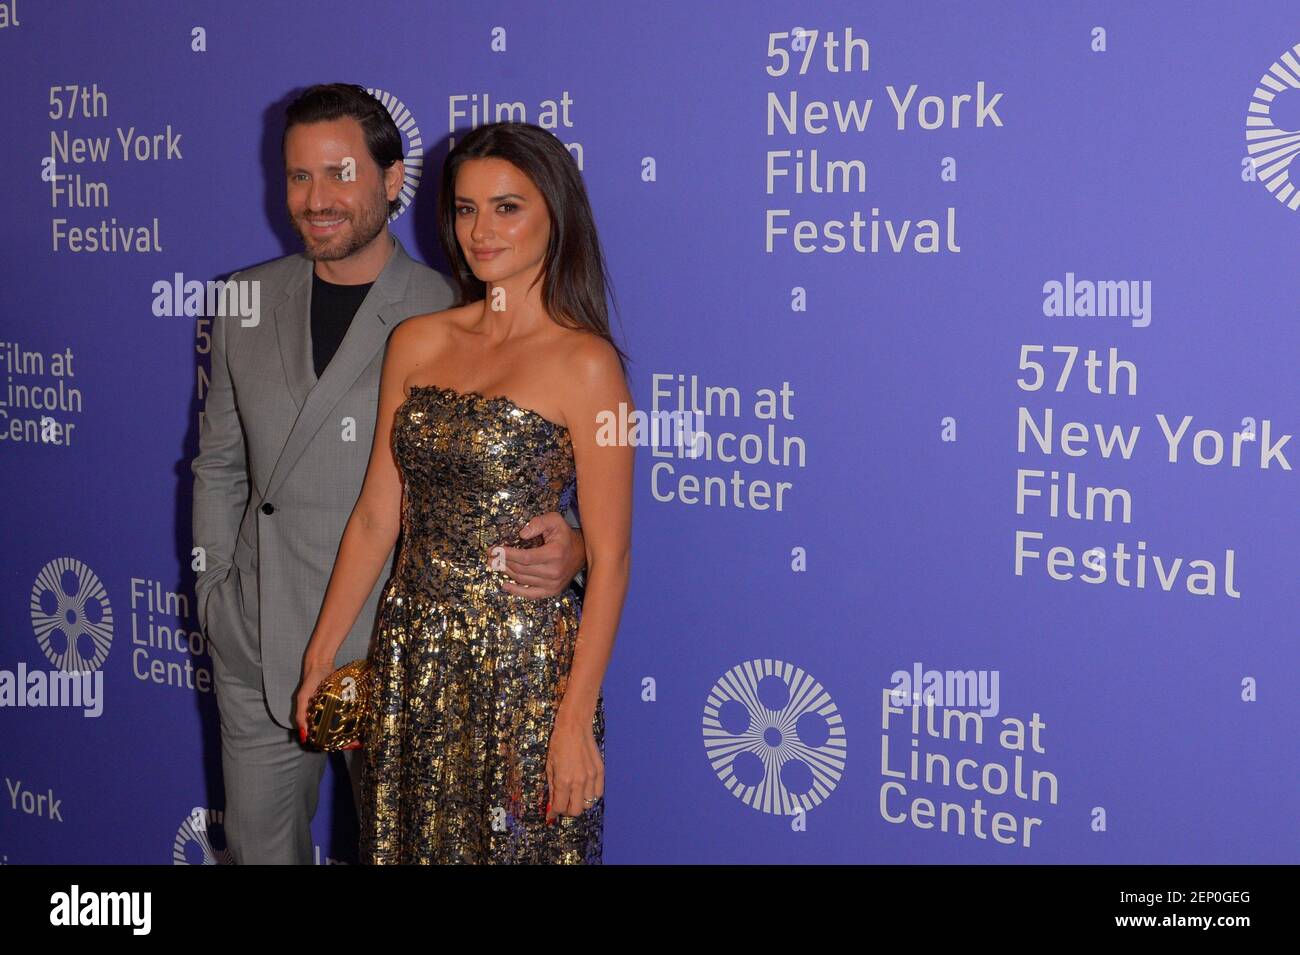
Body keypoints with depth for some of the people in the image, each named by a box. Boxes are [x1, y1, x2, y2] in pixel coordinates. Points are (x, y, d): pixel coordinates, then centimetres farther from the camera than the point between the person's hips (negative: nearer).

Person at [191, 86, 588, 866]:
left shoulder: (450, 317, -10)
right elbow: (221, 465, 12)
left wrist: (565, 548, -27)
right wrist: (214, 595, 7)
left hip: (392, 647, -4)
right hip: (257, 650, 4)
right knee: (259, 840, 19)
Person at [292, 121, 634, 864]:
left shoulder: (585, 363, -10)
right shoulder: (416, 342, 6)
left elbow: (609, 561, -11)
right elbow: (376, 517, 9)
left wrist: (576, 719, -15)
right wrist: (322, 655, 7)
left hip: (523, 664, -5)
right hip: (414, 656, 5)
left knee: (517, 845, 8)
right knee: (411, 842, 15)